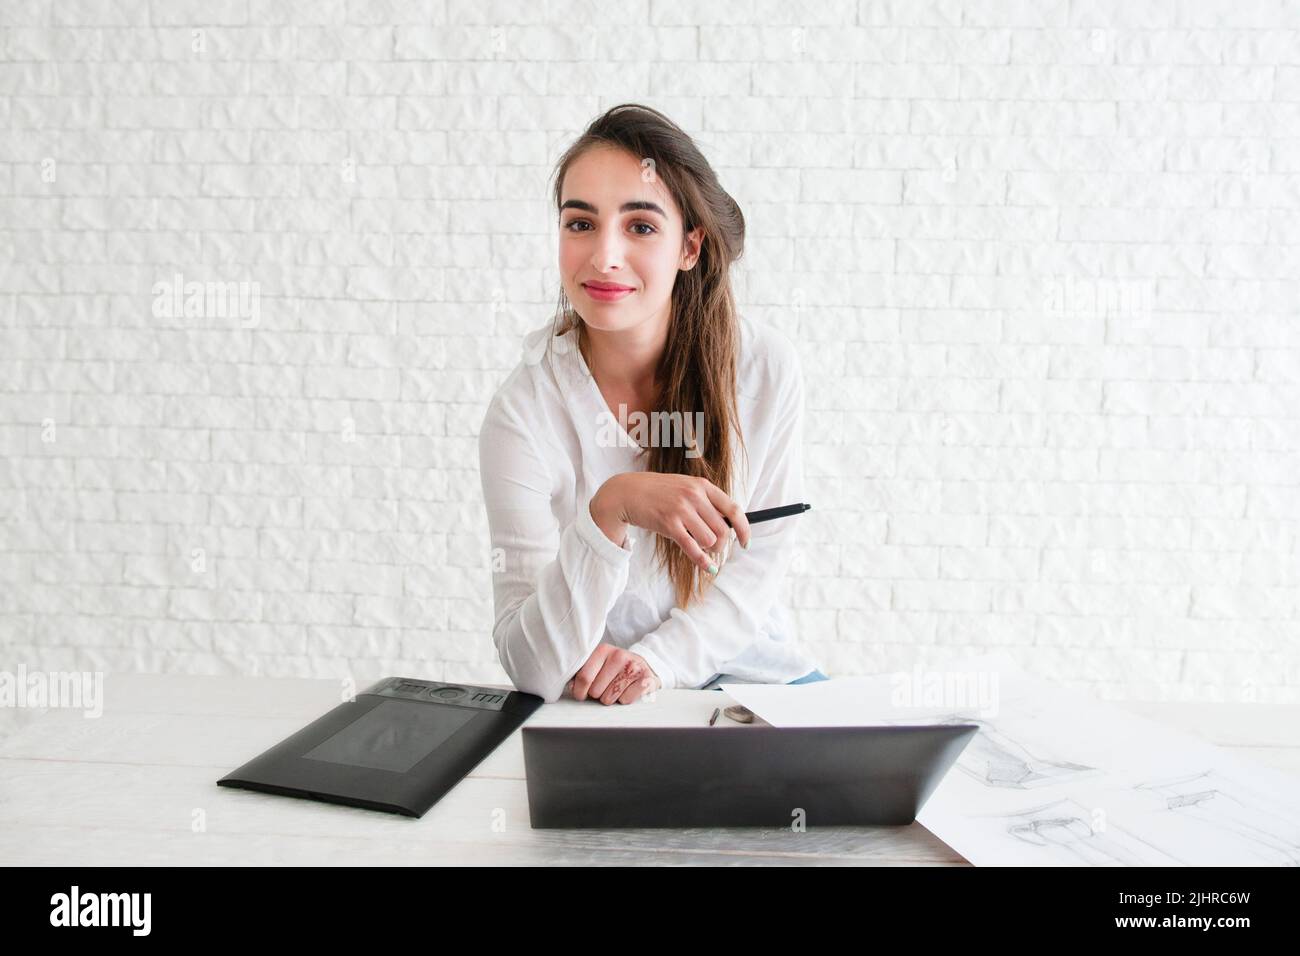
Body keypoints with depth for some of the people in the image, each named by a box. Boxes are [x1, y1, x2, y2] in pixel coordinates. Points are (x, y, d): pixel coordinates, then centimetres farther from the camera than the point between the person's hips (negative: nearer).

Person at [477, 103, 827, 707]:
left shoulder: (767, 368, -11)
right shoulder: (524, 411, -17)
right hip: (599, 712, -3)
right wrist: (610, 512, -36)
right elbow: (534, 670, -21)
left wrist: (655, 661, -15)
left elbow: (762, 561, -1)